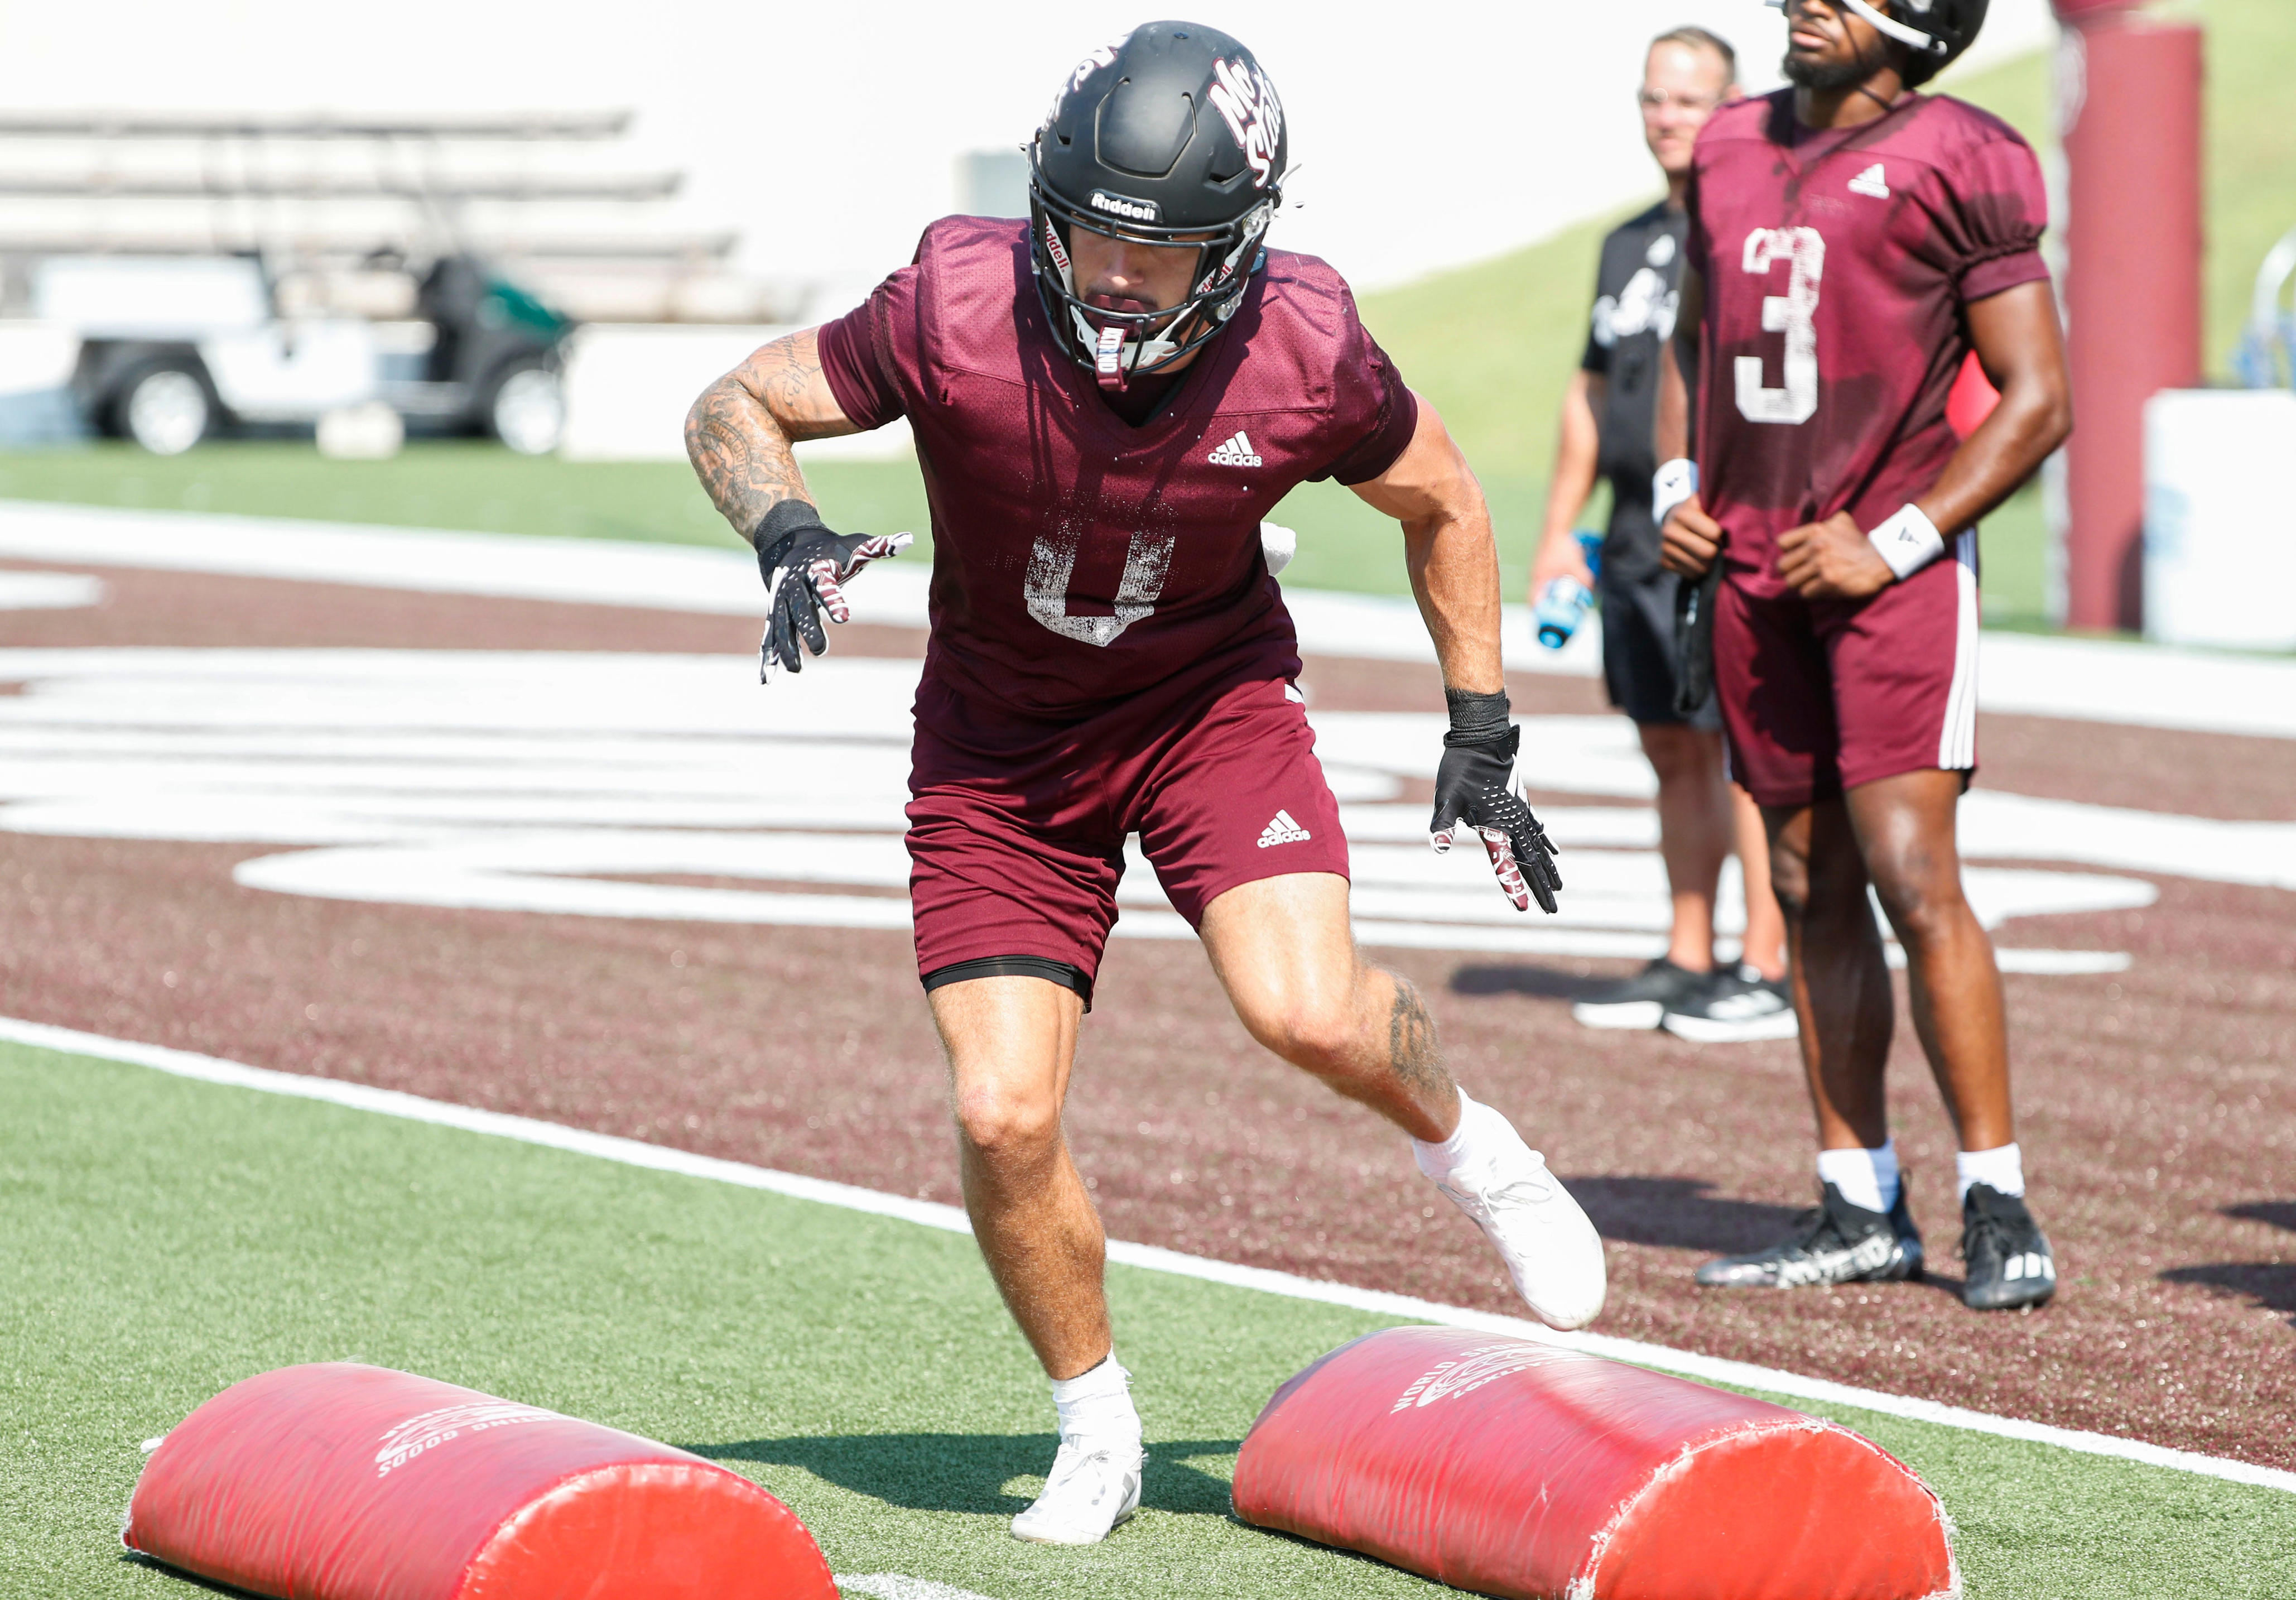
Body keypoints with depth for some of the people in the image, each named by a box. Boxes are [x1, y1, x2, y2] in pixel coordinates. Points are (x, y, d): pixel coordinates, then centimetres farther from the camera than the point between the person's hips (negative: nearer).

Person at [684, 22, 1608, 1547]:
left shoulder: (1306, 359, -22)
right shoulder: (958, 316, -27)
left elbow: (1442, 504, -1)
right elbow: (736, 408, -11)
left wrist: (1483, 739, 2)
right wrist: (792, 535, -32)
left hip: (1211, 695, 0)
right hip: (999, 733, 1)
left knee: (1308, 1010, -25)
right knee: (1005, 1120, -9)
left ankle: (1470, 1148, 10)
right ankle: (1098, 1429, 16)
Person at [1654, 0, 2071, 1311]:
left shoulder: (1959, 164, -8)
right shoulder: (1734, 150, 12)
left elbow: (2037, 402, -8)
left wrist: (1894, 543, -14)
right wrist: (1677, 487, 11)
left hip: (1892, 563, -6)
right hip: (1754, 567, 6)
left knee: (1913, 876, -14)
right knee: (1814, 889, 8)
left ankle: (2002, 1206, -8)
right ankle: (1863, 1211, 14)